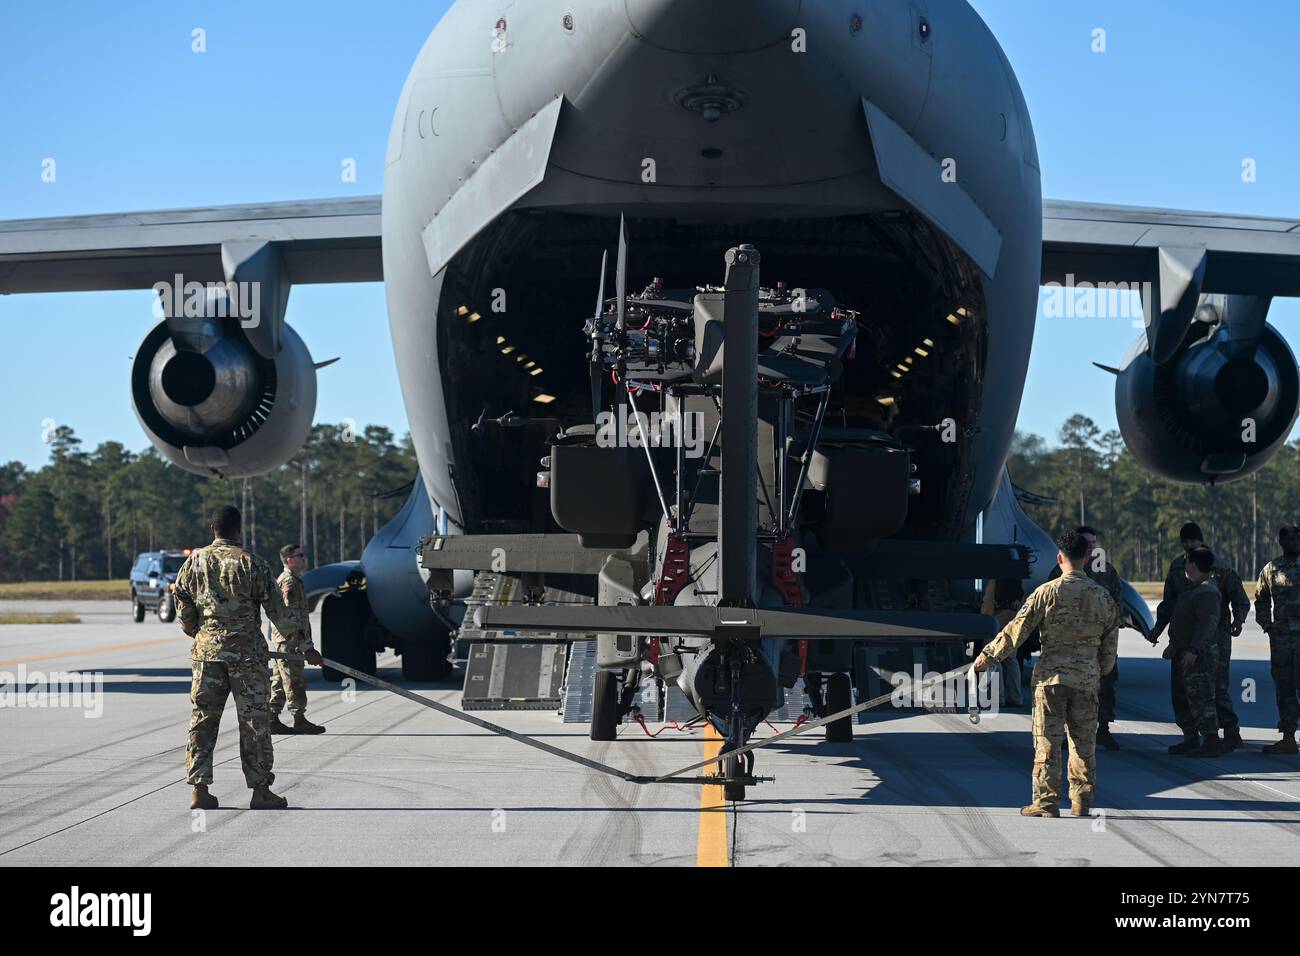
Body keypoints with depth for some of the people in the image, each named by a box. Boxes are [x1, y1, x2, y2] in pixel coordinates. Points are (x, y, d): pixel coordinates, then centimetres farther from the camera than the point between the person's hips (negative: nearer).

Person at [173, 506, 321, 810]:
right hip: (246, 651, -3)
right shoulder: (250, 563, -5)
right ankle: (260, 791, 4)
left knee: (202, 719, 7)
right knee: (254, 720, 2)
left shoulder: (194, 562, 6)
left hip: (206, 650, 4)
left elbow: (183, 610, 10)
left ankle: (200, 790, 5)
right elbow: (277, 609, -4)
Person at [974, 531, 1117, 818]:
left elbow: (1017, 630, -6)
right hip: (1087, 678, 3)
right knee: (1084, 742, 10)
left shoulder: (1047, 592, -8)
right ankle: (1083, 803, 15)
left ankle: (1047, 802, 1)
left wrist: (988, 655, 3)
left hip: (1052, 676, -3)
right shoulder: (1103, 596, 5)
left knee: (1048, 741, 1)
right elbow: (1110, 643, 12)